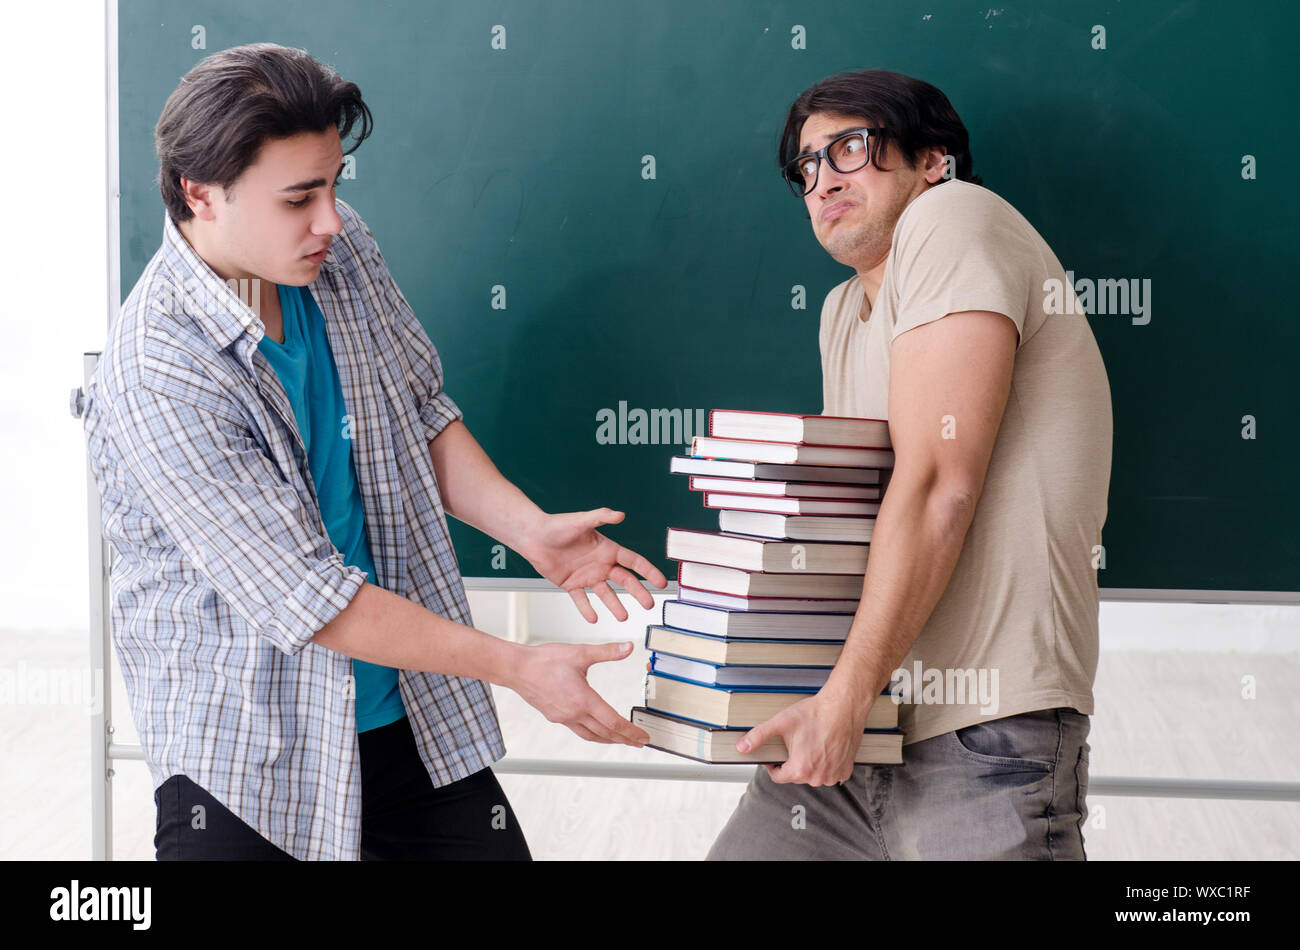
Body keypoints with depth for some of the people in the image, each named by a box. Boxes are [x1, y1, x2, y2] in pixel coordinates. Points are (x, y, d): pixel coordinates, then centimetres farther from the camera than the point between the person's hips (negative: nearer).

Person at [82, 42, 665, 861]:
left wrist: (533, 532, -3)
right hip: (245, 758, -6)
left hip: (414, 719, 6)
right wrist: (519, 668, -21)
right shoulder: (155, 377, -25)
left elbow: (422, 415, 12)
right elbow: (306, 597, -24)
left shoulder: (341, 251, -3)